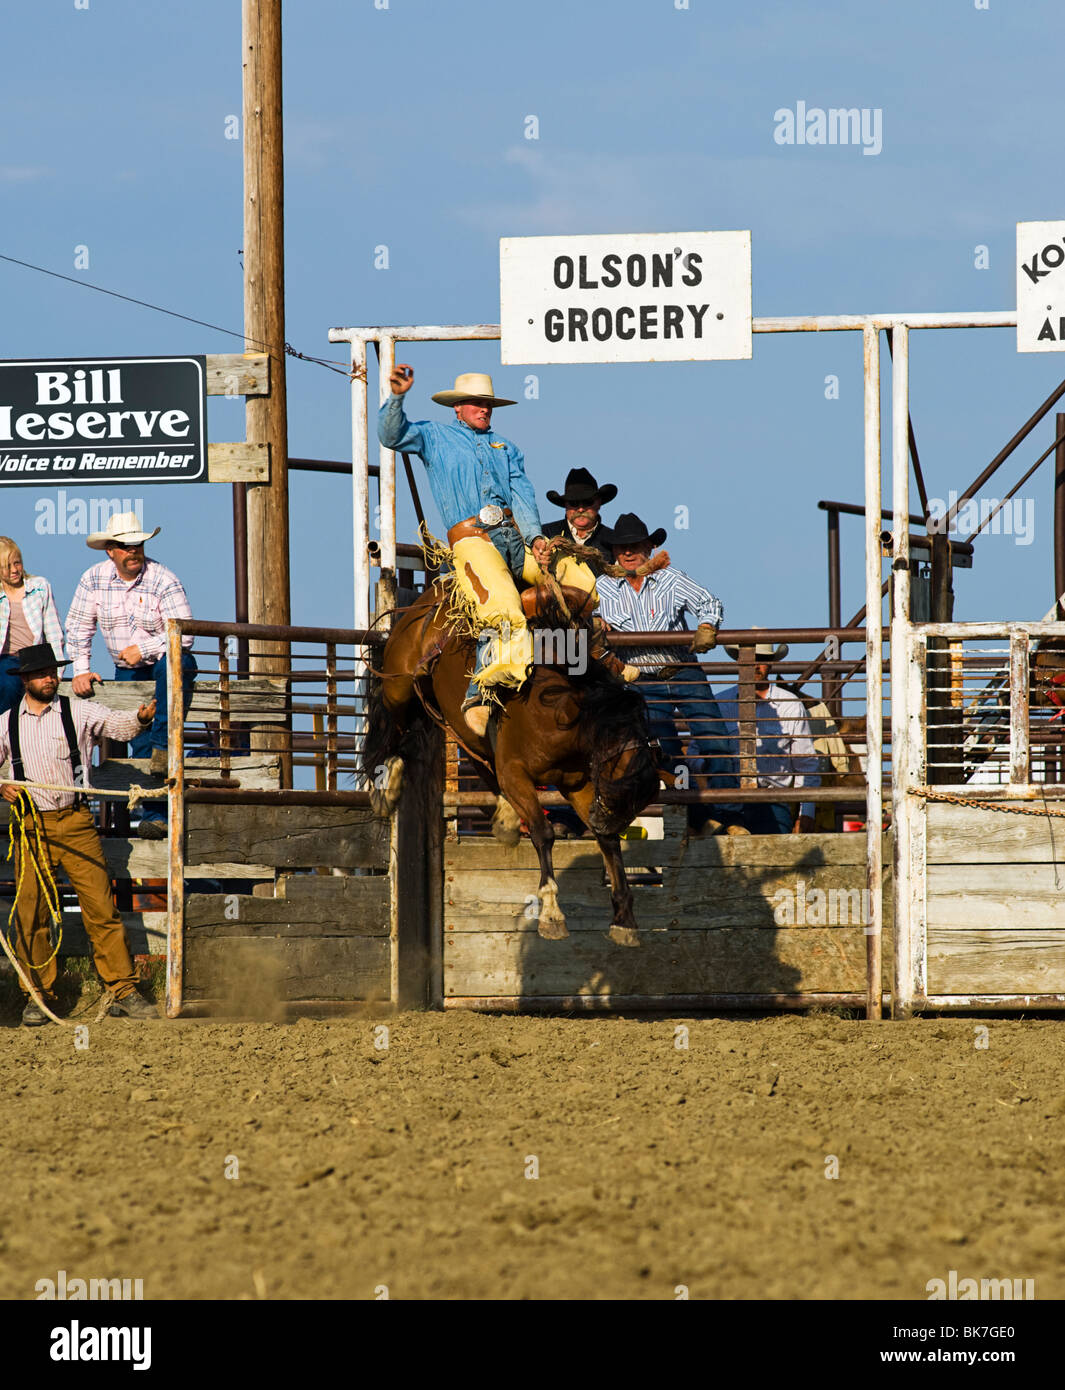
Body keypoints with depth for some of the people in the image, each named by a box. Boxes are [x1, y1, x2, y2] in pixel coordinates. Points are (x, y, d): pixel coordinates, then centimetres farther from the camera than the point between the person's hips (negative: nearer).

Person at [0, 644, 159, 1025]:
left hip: (76, 824, -2)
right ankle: (38, 995, 11)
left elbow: (117, 725, -8)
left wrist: (140, 719, -30)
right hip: (31, 828, 2)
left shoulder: (79, 713, 4)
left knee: (101, 908, -5)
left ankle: (124, 992, -3)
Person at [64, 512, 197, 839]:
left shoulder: (163, 580, -15)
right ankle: (155, 816, -11)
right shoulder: (94, 579, -4)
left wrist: (143, 649, -23)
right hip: (128, 670, 3)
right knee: (140, 739, -11)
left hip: (167, 660, -3)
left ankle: (163, 744, -33)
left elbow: (184, 635, -18)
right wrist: (81, 670, -5)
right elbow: (78, 627, 4)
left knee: (172, 664, -40)